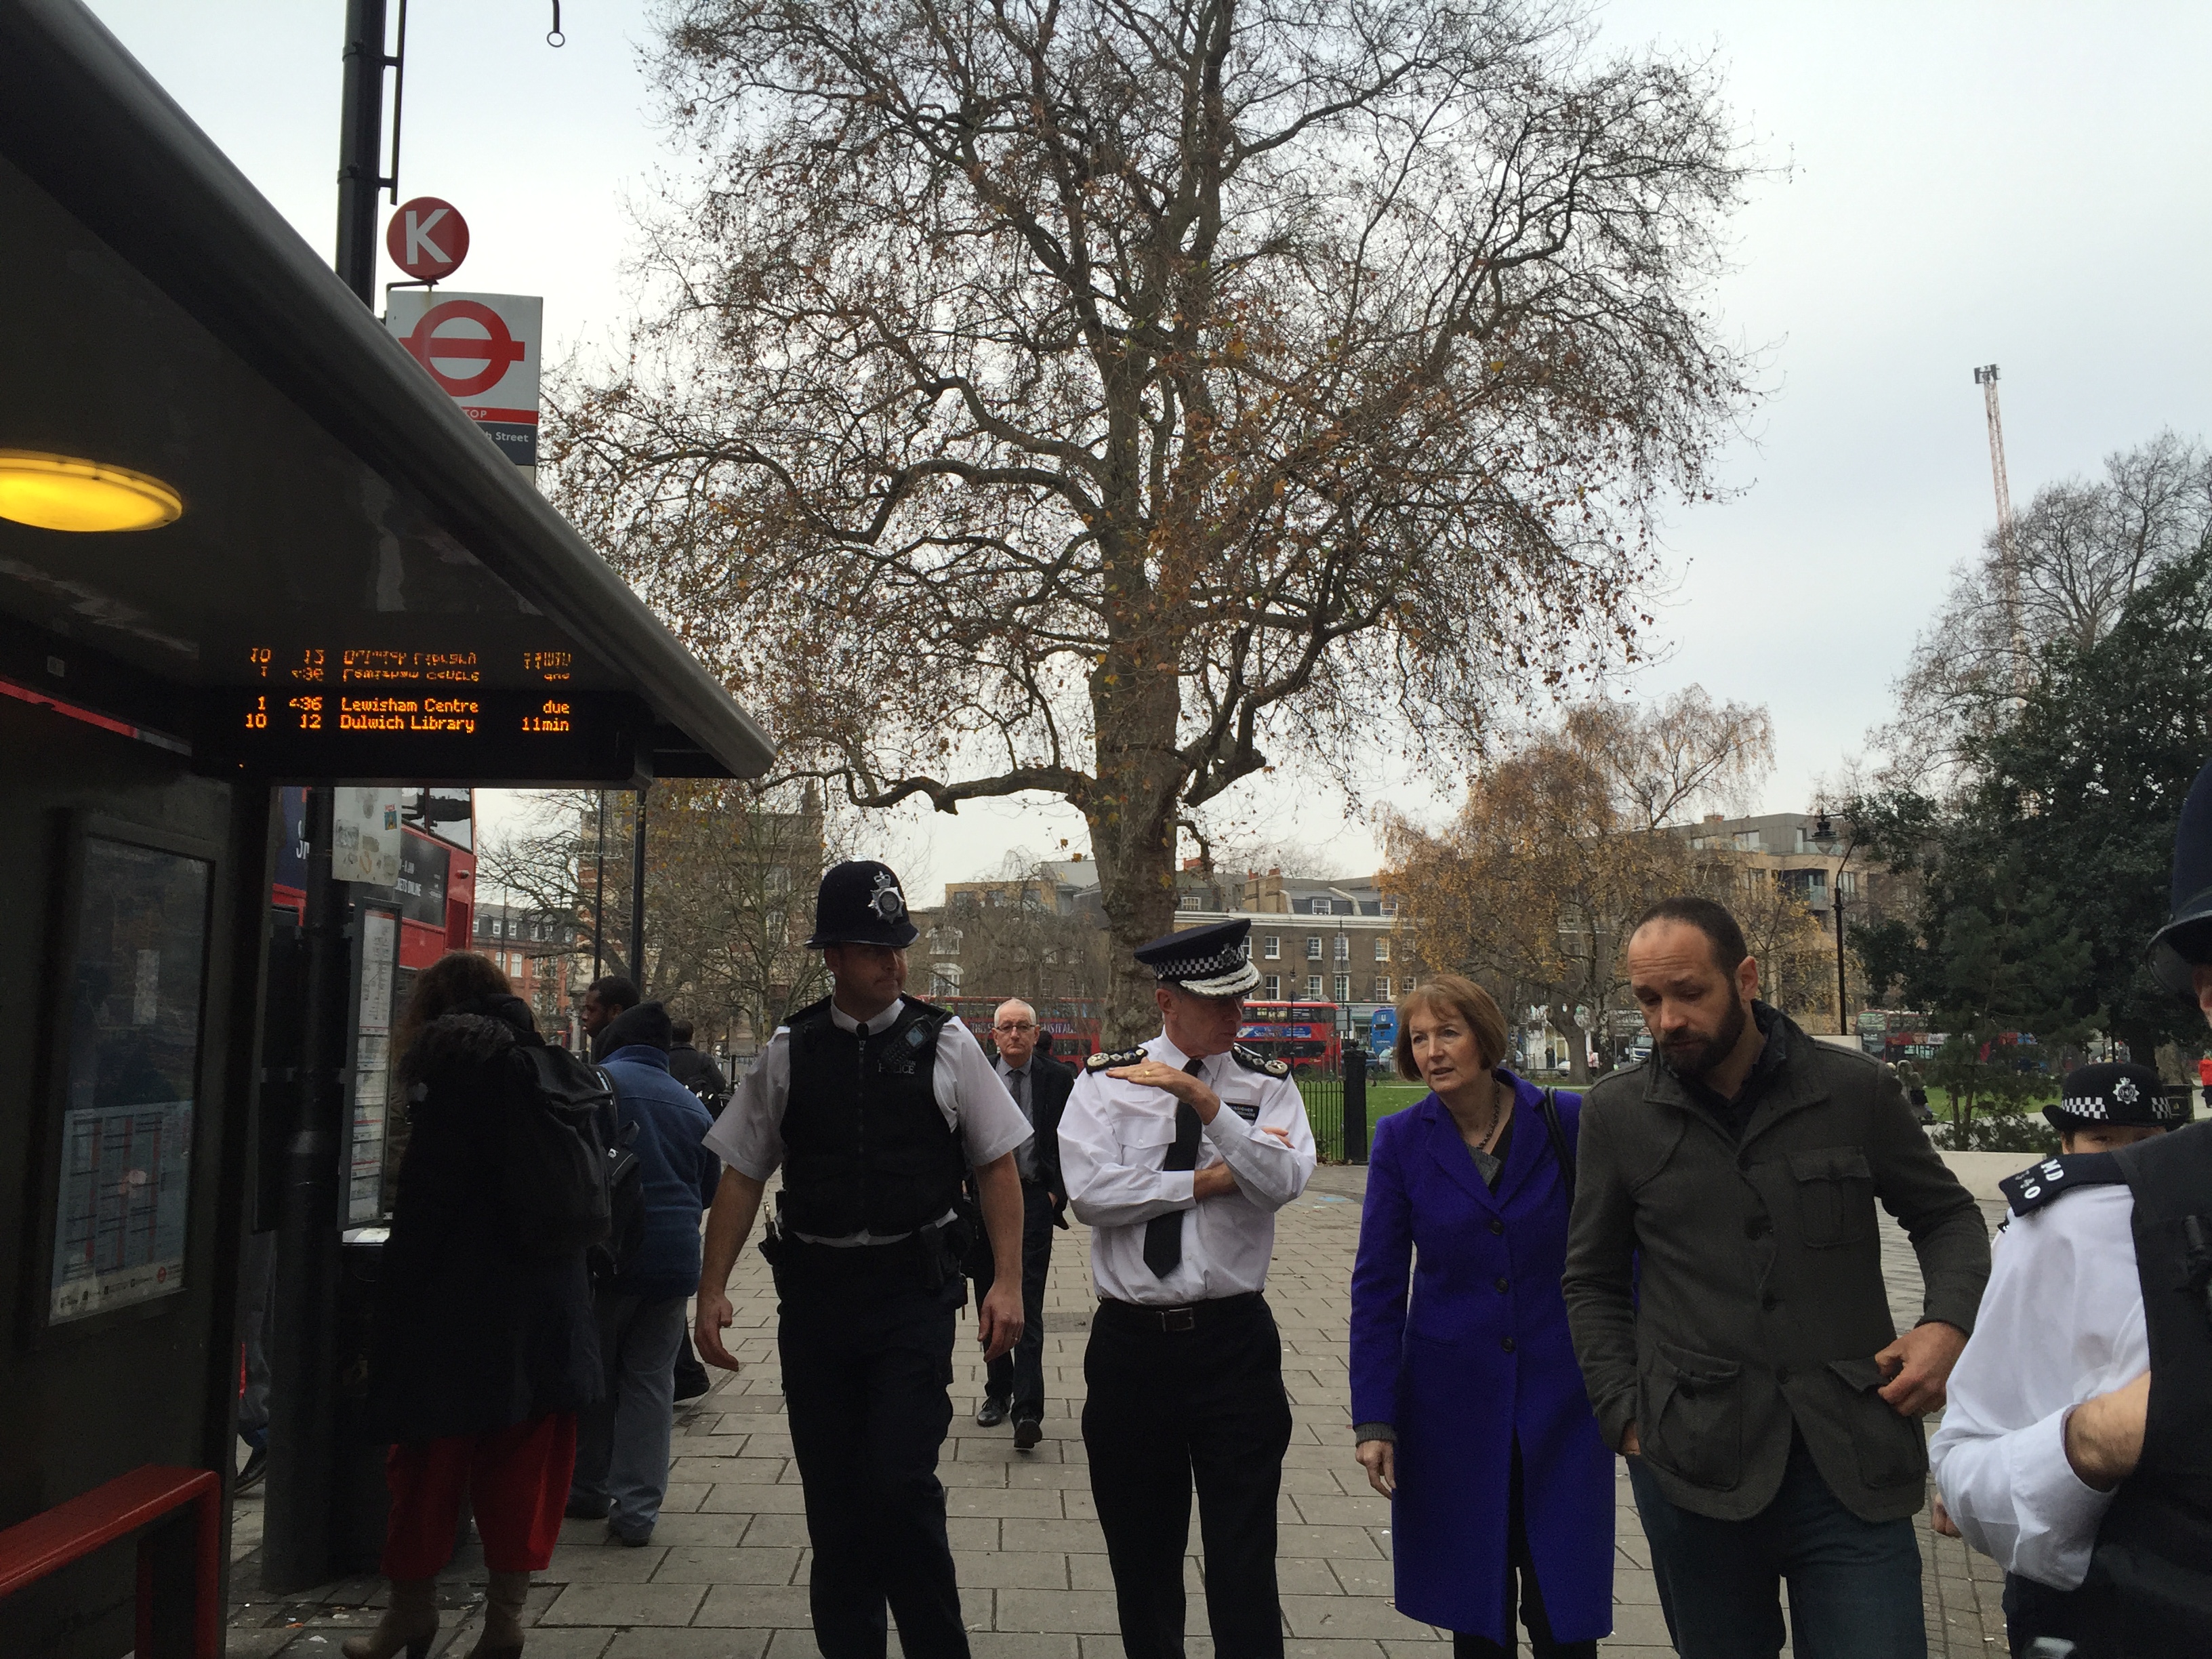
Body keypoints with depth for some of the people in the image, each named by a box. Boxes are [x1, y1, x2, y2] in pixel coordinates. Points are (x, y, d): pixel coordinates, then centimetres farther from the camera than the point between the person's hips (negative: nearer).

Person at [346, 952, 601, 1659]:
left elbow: (428, 1187, -14)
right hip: (548, 1300, 5)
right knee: (524, 1464, 11)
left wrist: (395, 1303, -9)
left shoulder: (450, 1050, -6)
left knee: (430, 1457, 11)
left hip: (461, 1297, -5)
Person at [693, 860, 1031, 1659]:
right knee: (832, 1495, 12)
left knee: (903, 1485, -8)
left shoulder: (946, 1044, -2)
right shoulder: (789, 1052, 2)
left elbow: (997, 1166, 1)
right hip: (814, 1290, 2)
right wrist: (713, 1290, 2)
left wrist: (1008, 1282, -6)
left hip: (914, 1291, -2)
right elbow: (742, 1174, 7)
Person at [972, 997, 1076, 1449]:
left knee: (1028, 1306, -8)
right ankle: (998, 1391, 28)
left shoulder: (1059, 1080, 0)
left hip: (1035, 1200, -3)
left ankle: (1027, 1411, -10)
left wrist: (1058, 1193, -5)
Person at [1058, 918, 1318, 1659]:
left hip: (1235, 1340, -1)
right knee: (1141, 1550, 17)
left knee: (1244, 1556, 2)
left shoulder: (1268, 1085, 2)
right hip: (1132, 1342, 1)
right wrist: (1207, 1182, -11)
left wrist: (1205, 1101, -22)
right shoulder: (1105, 1082, 0)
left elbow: (1284, 1180, -14)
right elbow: (1089, 1191, -13)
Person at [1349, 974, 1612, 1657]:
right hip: (1452, 1399, 1)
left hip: (1560, 1397, -1)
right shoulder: (1401, 1140, -5)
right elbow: (1377, 1286, -2)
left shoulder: (1568, 1121, -7)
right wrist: (1374, 1419, -5)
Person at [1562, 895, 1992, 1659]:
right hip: (1692, 1467, 1)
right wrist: (1628, 1416, 0)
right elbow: (1594, 1284, 9)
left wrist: (1950, 1321, -4)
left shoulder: (1857, 1090, 0)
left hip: (1852, 1463, 0)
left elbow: (1947, 1215, 14)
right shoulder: (1617, 1113, 1)